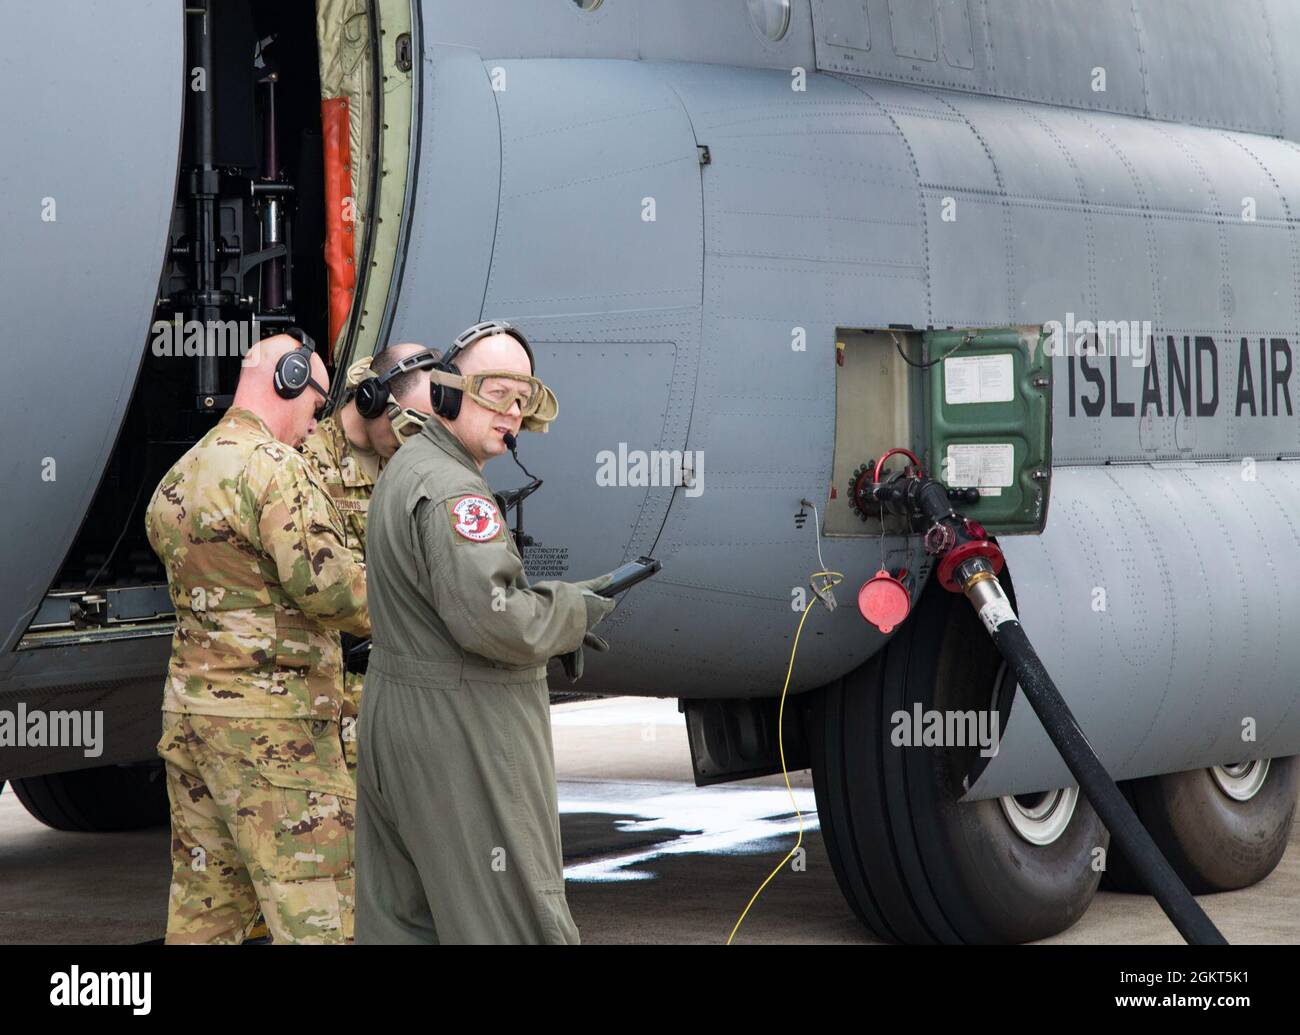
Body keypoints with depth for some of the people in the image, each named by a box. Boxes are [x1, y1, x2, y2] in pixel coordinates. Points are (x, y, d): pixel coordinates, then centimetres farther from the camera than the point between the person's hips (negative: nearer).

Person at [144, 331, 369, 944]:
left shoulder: (180, 475, 15)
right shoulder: (276, 469, -13)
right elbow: (328, 588, -19)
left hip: (187, 707, 9)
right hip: (271, 723, -9)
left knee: (204, 897, 13)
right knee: (316, 911, -8)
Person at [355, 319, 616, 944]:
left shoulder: (407, 467, 16)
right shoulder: (452, 489, -19)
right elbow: (490, 617, -29)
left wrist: (554, 601, 11)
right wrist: (574, 611, -11)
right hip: (459, 733, -11)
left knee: (399, 917, 14)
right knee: (516, 920, -7)